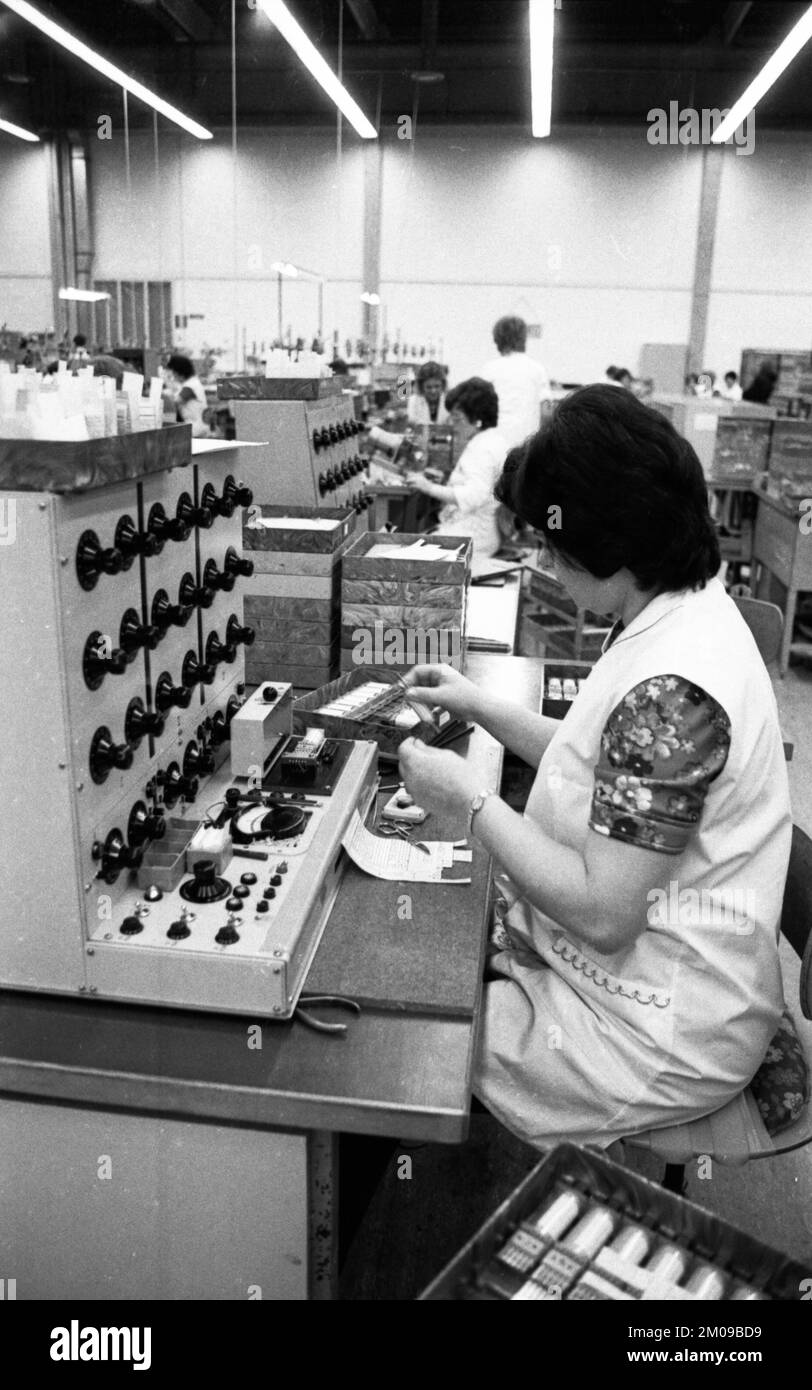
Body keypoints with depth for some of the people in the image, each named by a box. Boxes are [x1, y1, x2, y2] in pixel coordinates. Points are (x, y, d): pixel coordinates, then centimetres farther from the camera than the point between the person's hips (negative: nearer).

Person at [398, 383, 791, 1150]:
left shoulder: (669, 690, -31)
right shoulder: (683, 613, 0)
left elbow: (604, 913, -29)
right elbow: (611, 768, 11)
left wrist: (469, 798, -20)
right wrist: (479, 706, 5)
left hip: (656, 1037, -9)